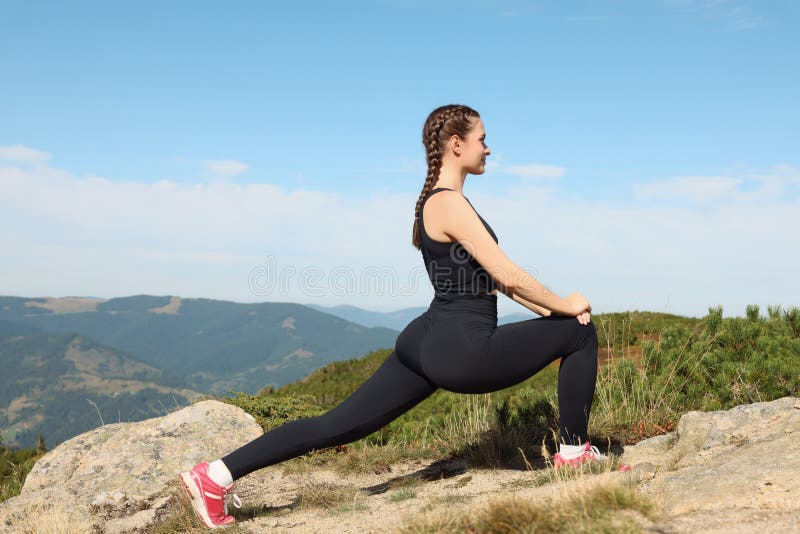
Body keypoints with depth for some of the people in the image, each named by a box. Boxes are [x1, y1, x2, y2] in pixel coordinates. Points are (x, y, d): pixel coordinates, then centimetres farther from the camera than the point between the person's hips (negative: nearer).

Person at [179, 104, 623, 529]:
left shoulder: (439, 200, 18)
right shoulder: (450, 203, -14)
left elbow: (490, 276, 21)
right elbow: (507, 274, -15)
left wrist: (549, 306, 14)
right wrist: (564, 306, 0)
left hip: (429, 343, 10)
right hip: (461, 350, -9)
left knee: (339, 424, 8)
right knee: (579, 332, 3)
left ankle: (216, 475, 7)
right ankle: (573, 453, 15)